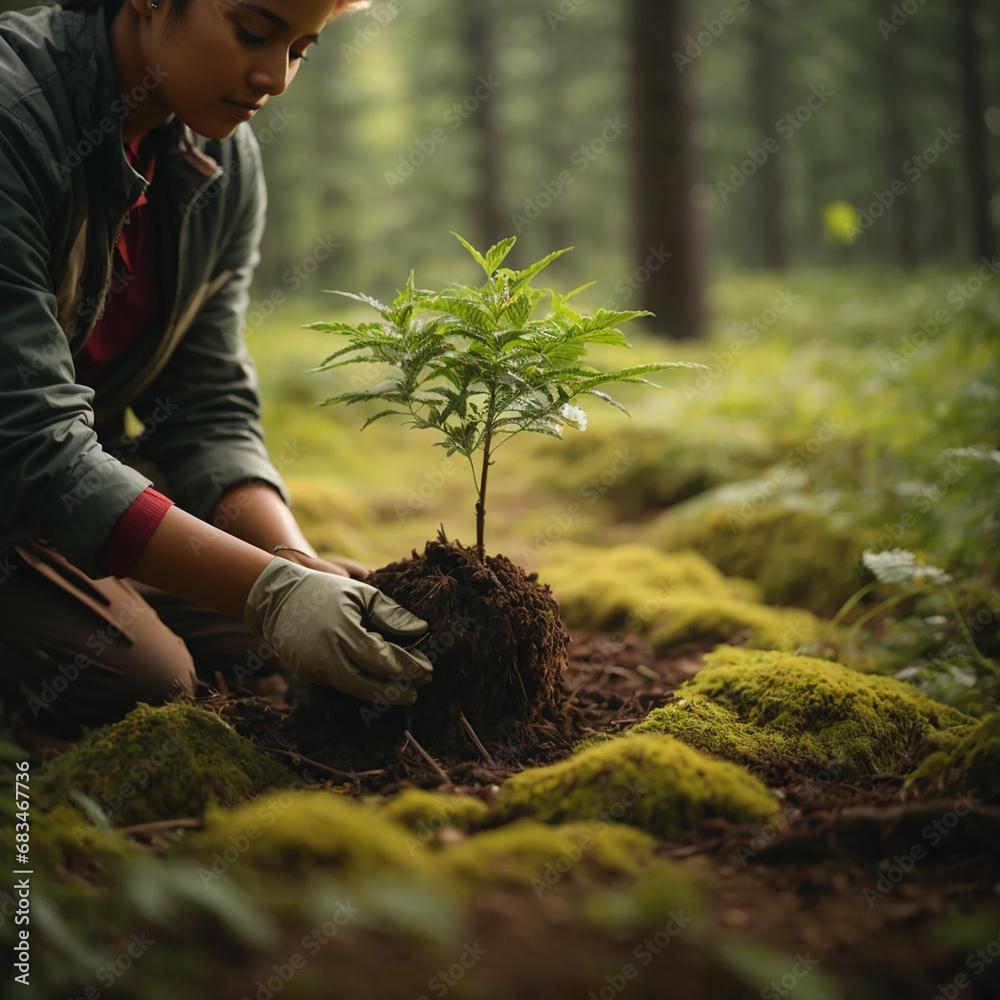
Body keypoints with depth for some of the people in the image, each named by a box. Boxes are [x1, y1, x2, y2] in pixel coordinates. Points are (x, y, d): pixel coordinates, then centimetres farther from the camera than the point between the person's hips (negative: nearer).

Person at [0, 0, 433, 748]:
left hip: (84, 470, 7)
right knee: (148, 686, -23)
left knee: (269, 649, -7)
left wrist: (301, 567, -23)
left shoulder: (226, 162, -2)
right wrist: (271, 589, -38)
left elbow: (208, 411, -5)